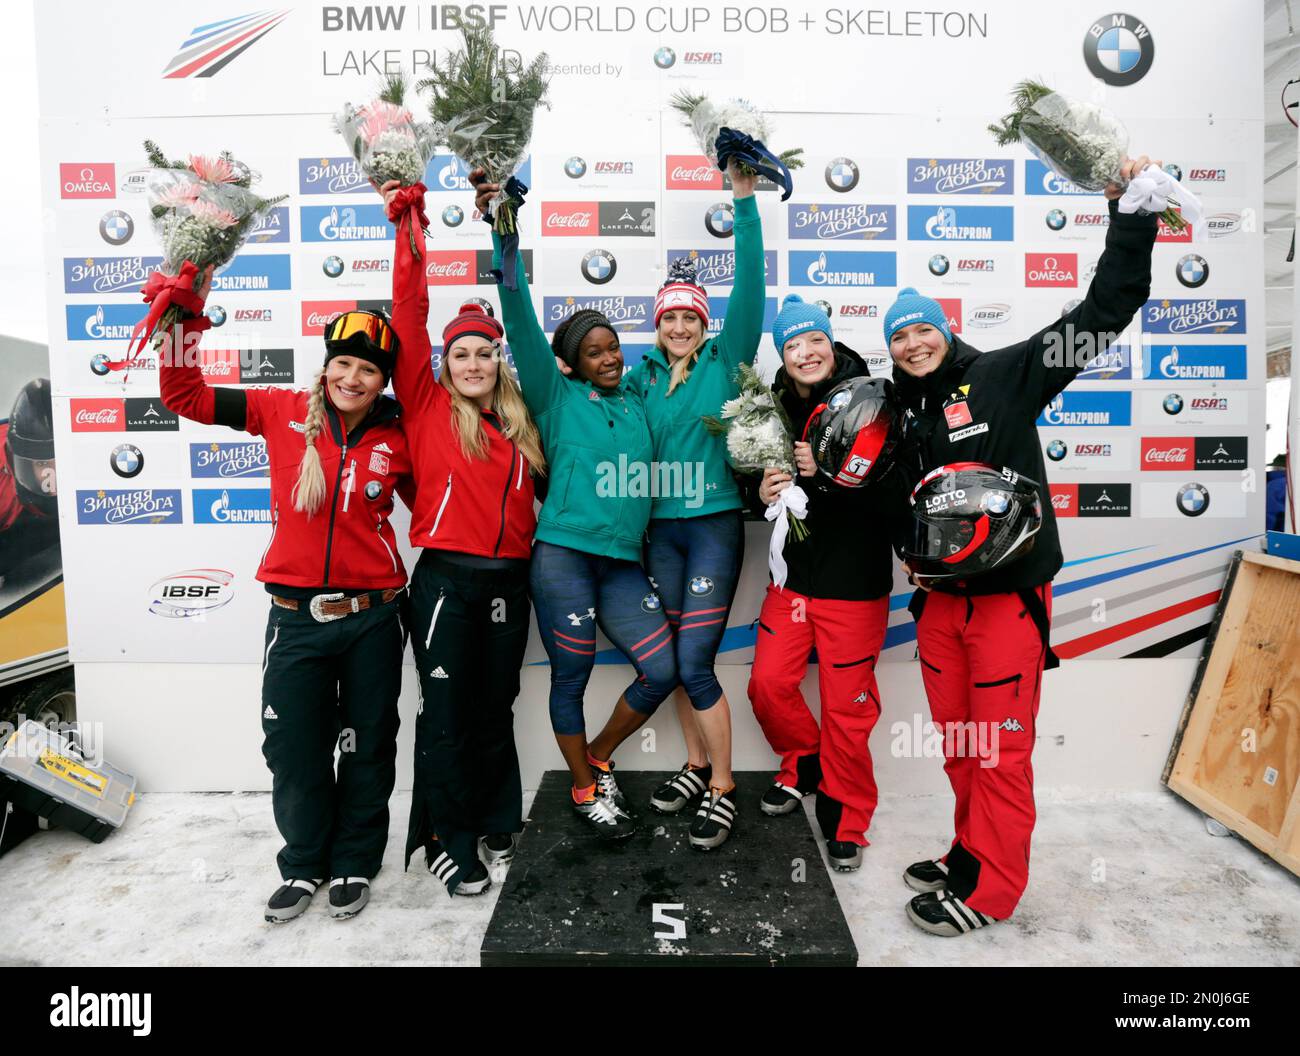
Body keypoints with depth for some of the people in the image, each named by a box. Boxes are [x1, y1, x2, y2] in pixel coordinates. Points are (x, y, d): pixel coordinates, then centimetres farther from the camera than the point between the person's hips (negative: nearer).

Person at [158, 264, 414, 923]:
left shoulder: (396, 440, -1)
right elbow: (184, 394, -3)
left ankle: (355, 863, 35)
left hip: (372, 618, 0)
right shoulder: (283, 412, -2)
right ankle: (305, 864, 36)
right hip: (296, 617, 0)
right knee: (293, 749, 11)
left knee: (367, 748, 13)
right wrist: (188, 311, -12)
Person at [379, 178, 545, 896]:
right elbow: (410, 317, -6)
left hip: (507, 580, 4)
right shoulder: (427, 405, 0)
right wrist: (407, 230, -7)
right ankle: (450, 842, 20)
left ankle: (497, 825, 32)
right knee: (447, 713, 4)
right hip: (445, 577, -4)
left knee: (496, 709, 15)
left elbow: (535, 495, 17)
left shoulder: (518, 423, 11)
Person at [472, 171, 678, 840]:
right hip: (563, 554, -4)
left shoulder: (637, 400, 15)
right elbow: (522, 324, -6)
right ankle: (586, 791, 26)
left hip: (623, 564, 5)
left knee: (663, 670, 1)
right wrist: (501, 232, -13)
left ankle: (599, 757, 26)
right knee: (571, 677, 5)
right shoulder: (556, 398, 3)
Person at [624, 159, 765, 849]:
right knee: (673, 659, 12)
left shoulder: (725, 362, 0)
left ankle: (722, 787, 11)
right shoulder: (641, 377, 10)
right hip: (660, 528, 5)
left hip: (714, 524, -4)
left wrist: (745, 202, -16)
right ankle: (696, 764, 32)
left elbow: (749, 291, -10)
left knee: (694, 663, -7)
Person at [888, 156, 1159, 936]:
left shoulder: (1003, 375, -5)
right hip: (941, 595, 6)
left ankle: (991, 890, 16)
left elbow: (1103, 313, -11)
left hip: (1008, 594, -6)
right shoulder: (907, 415, 12)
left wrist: (1131, 215, -16)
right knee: (957, 740, 15)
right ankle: (973, 854, 32)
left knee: (1002, 747, 1)